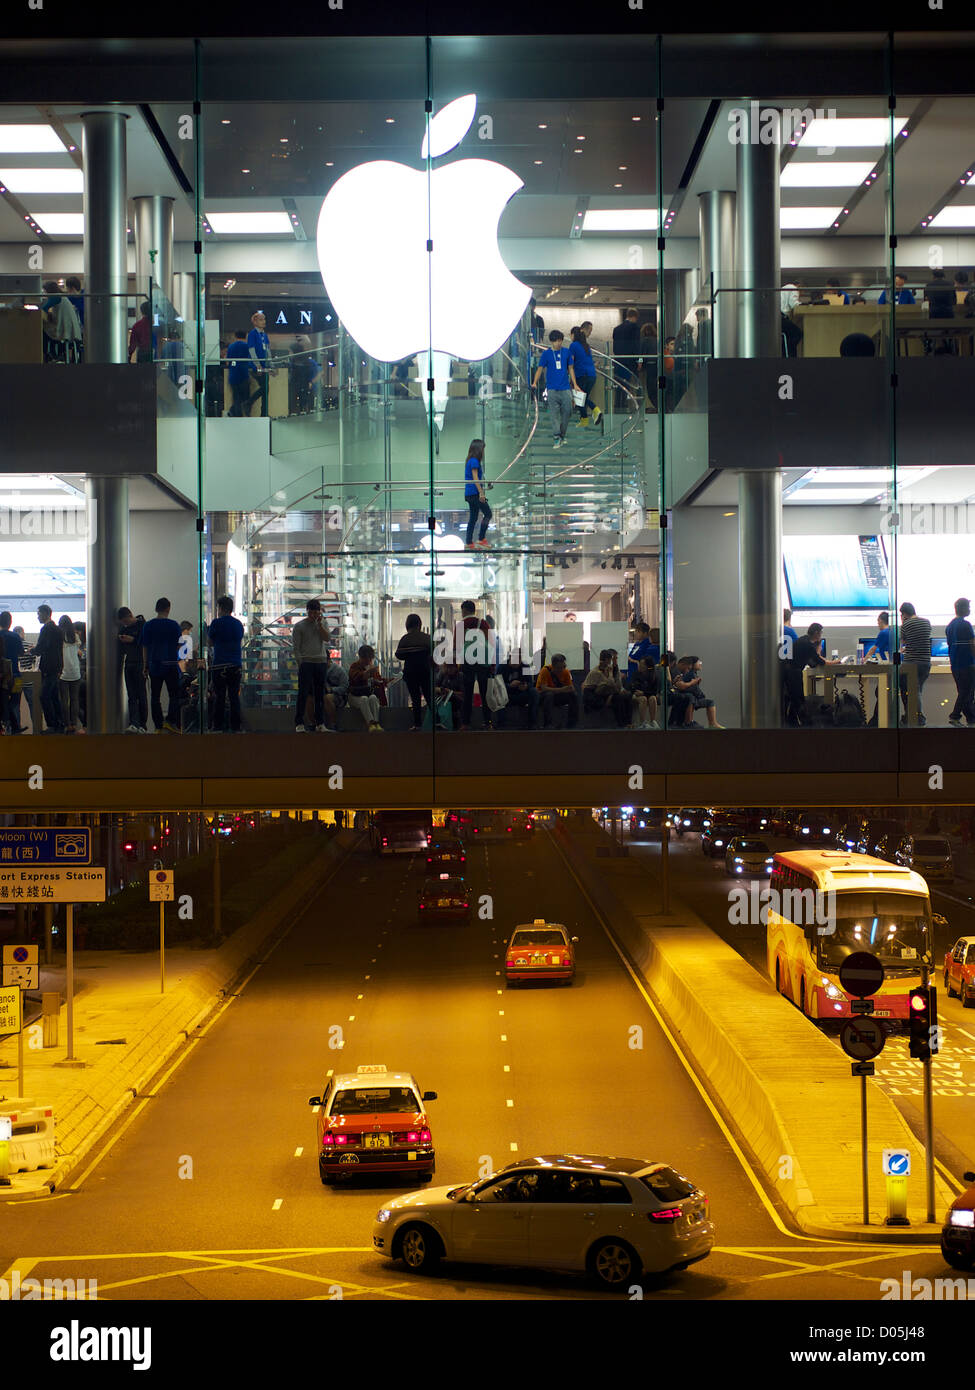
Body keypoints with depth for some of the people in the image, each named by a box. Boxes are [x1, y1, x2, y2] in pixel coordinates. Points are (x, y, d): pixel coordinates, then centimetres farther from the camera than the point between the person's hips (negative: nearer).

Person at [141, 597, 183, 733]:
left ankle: (158, 726, 6)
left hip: (154, 665, 2)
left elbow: (145, 647, 3)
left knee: (155, 696, 7)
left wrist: (145, 665, 11)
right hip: (171, 664, -2)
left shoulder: (148, 625, 1)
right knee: (174, 695, 7)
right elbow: (178, 645, -1)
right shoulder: (174, 625, -6)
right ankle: (170, 721, -7)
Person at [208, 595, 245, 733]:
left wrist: (207, 629, 21)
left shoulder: (217, 623, -7)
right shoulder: (238, 624, 9)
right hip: (236, 665, 4)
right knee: (234, 696, 6)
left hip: (219, 665, -4)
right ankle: (235, 727, 5)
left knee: (219, 697, 0)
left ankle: (218, 727, 0)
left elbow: (210, 641, 4)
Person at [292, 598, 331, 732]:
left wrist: (319, 624, -7)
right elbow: (295, 647, -2)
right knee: (303, 694, -7)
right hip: (306, 662, -4)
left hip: (321, 662, 4)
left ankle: (320, 724, 7)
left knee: (320, 695, 5)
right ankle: (299, 724, -7)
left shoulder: (322, 624, 14)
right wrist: (300, 663, -10)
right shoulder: (299, 626, 2)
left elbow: (328, 638, -2)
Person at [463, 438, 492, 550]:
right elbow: (475, 478, -18)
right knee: (487, 514, -5)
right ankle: (481, 539, -7)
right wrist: (481, 493, -21)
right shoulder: (474, 461, -12)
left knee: (473, 518, 10)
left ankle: (469, 542, 9)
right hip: (474, 493, -10)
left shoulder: (471, 461, 17)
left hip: (469, 494, 10)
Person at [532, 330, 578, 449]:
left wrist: (575, 384, 11)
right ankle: (556, 438, -4)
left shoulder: (566, 352, 8)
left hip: (565, 389, 2)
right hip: (552, 389, -2)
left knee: (567, 412, 2)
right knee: (554, 414, -6)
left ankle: (562, 436, 19)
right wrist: (534, 383, -11)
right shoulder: (546, 354, 1)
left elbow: (570, 368, 15)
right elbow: (540, 368, 1)